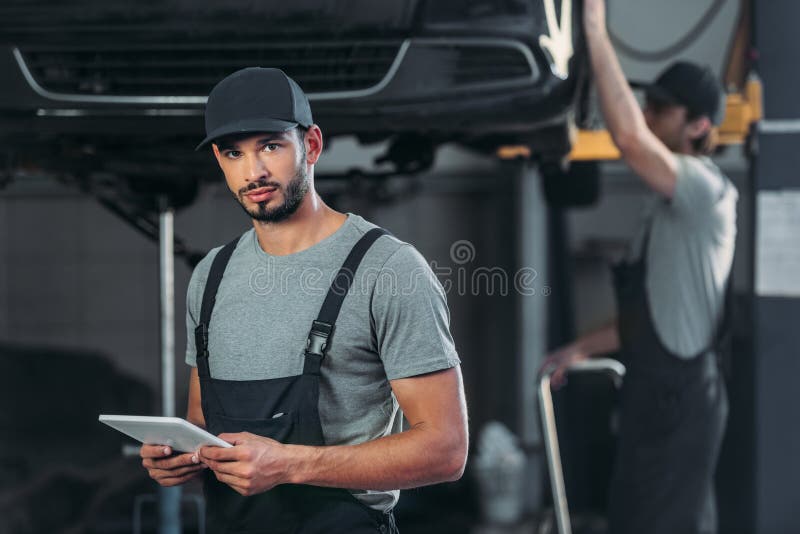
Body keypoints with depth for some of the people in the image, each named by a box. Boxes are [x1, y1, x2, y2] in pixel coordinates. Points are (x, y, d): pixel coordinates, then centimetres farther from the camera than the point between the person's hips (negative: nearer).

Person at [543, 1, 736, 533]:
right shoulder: (674, 204, 17)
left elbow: (628, 136, -32)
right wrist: (583, 348, 18)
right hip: (661, 390, 10)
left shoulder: (707, 189, -15)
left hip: (680, 395, -10)